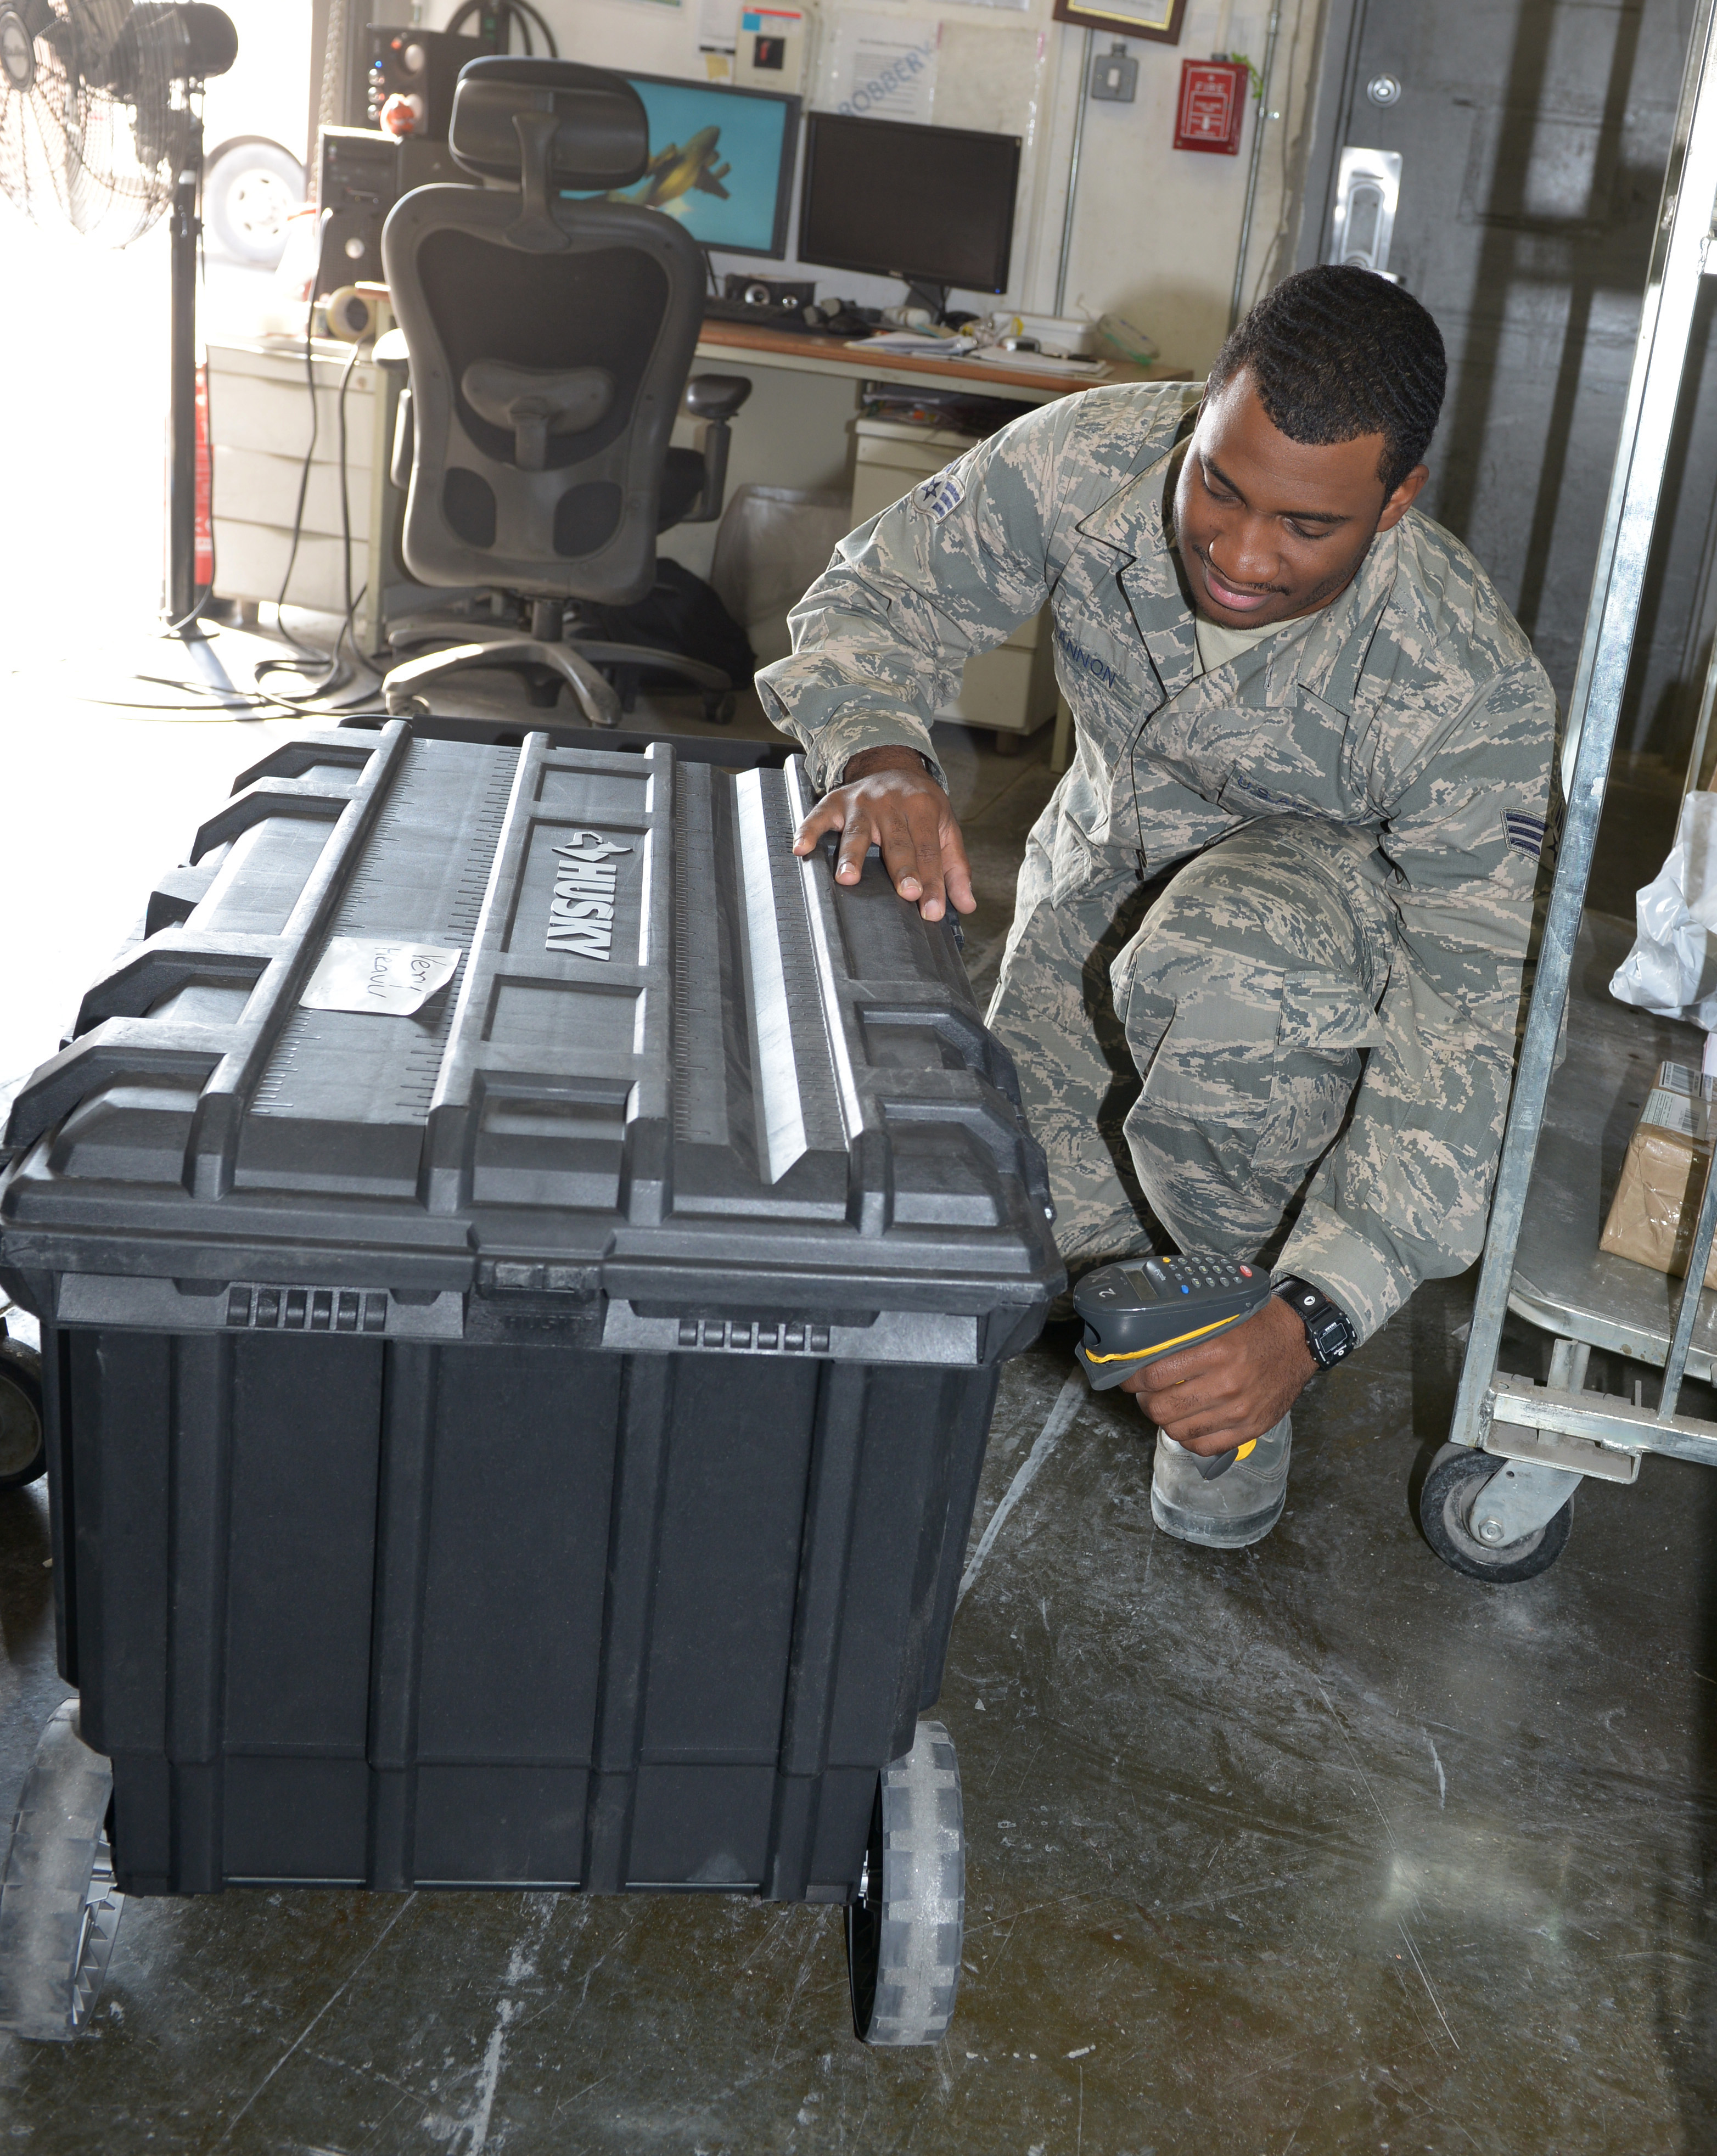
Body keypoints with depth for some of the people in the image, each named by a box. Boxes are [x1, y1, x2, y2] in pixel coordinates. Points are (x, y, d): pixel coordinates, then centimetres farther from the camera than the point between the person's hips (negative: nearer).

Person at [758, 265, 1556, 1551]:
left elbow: (1463, 1033, -35)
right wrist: (878, 749, -39)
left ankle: (1249, 1338, -14)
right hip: (1107, 864, 4)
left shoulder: (1475, 696, -35)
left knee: (1235, 963, -40)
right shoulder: (1087, 460, -28)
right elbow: (877, 598, -14)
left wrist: (1308, 1322, -46)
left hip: (1329, 887, -3)